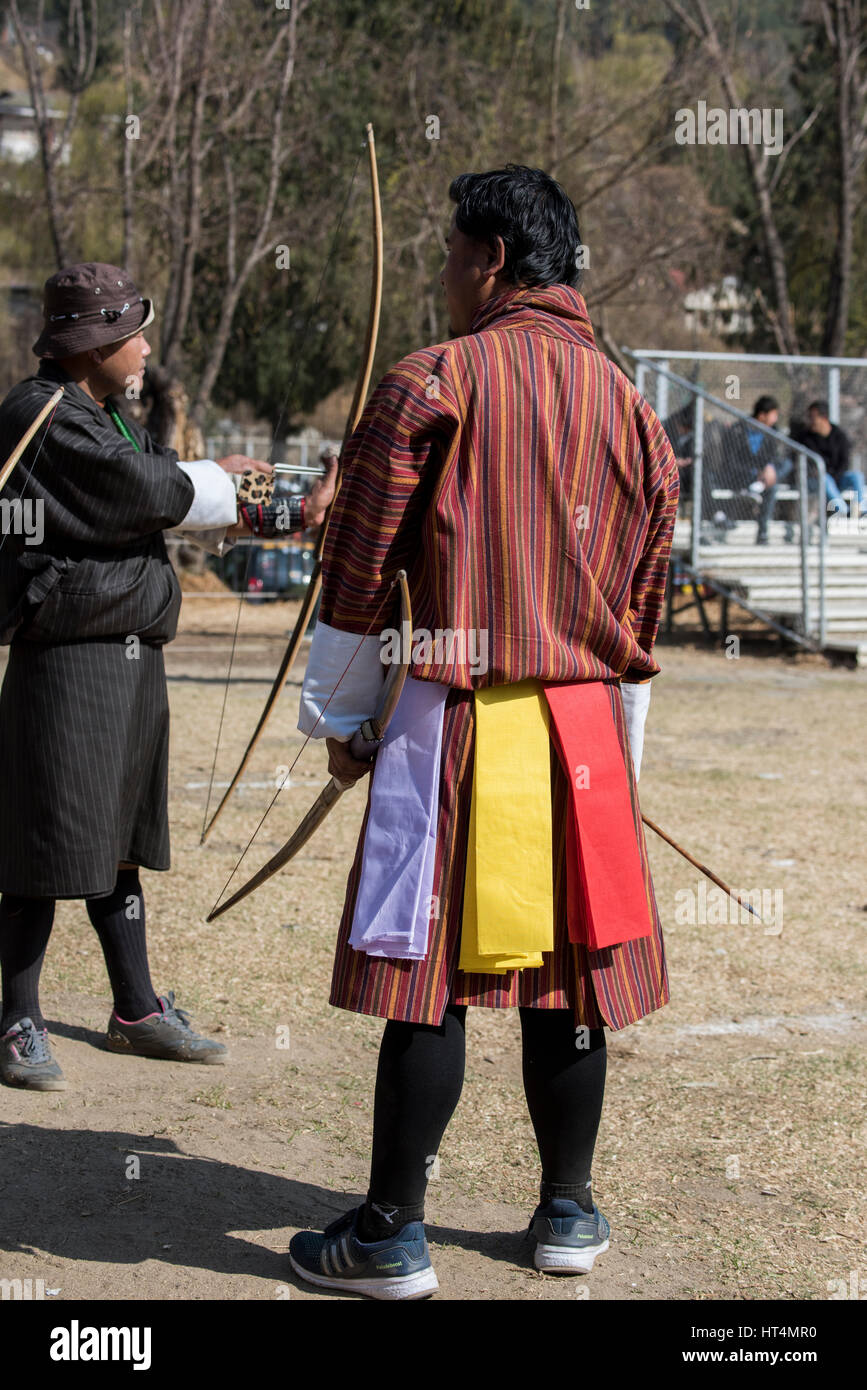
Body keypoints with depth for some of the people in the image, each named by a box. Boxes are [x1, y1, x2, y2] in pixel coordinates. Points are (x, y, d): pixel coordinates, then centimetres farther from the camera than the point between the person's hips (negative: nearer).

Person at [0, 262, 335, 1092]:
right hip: (68, 659, -10)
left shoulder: (109, 420, 17)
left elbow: (187, 511, 15)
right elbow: (157, 490, -18)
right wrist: (223, 481, 1)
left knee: (119, 838, 16)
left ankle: (137, 1011, 25)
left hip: (131, 657, 10)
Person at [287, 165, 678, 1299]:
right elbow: (645, 594, 14)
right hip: (584, 729, 5)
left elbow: (360, 568, -5)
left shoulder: (429, 383, -6)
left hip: (457, 723, -5)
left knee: (431, 979, -1)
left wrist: (338, 716, 7)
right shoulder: (627, 404, 9)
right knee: (569, 977, 12)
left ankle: (393, 1235, 6)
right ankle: (568, 1214, 22)